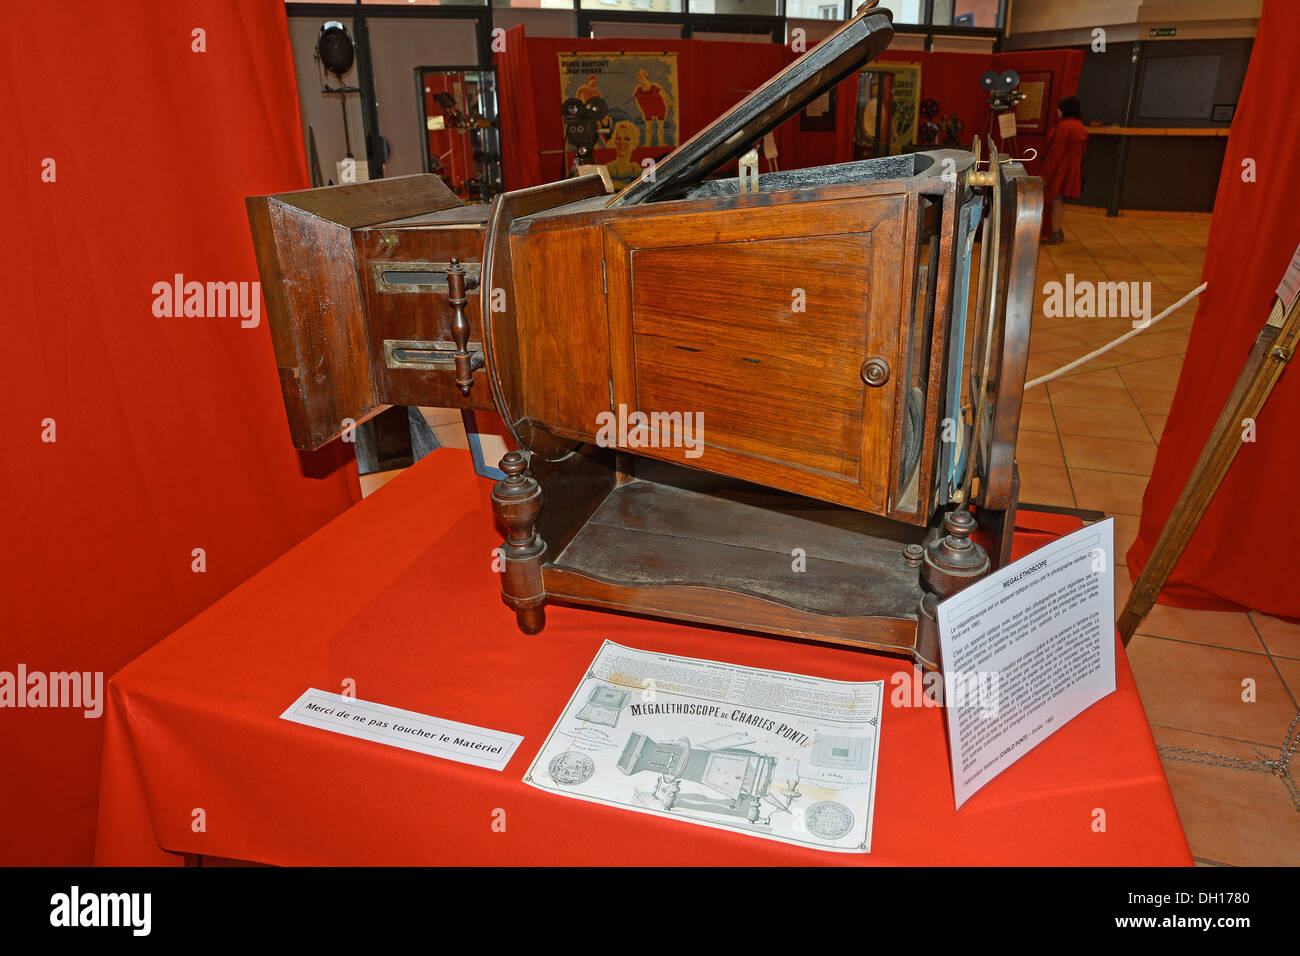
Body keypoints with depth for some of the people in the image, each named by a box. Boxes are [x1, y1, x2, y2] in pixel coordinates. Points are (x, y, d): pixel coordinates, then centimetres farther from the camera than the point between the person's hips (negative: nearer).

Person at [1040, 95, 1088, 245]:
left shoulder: (1064, 126, -17)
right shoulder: (1079, 126, 13)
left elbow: (1056, 153, -19)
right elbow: (1078, 152, 17)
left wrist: (1046, 175, -16)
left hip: (1059, 171, -9)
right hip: (1072, 170, 9)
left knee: (1056, 201, -3)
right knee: (1060, 202, 16)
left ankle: (1055, 235, 0)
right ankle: (1059, 233, 22)